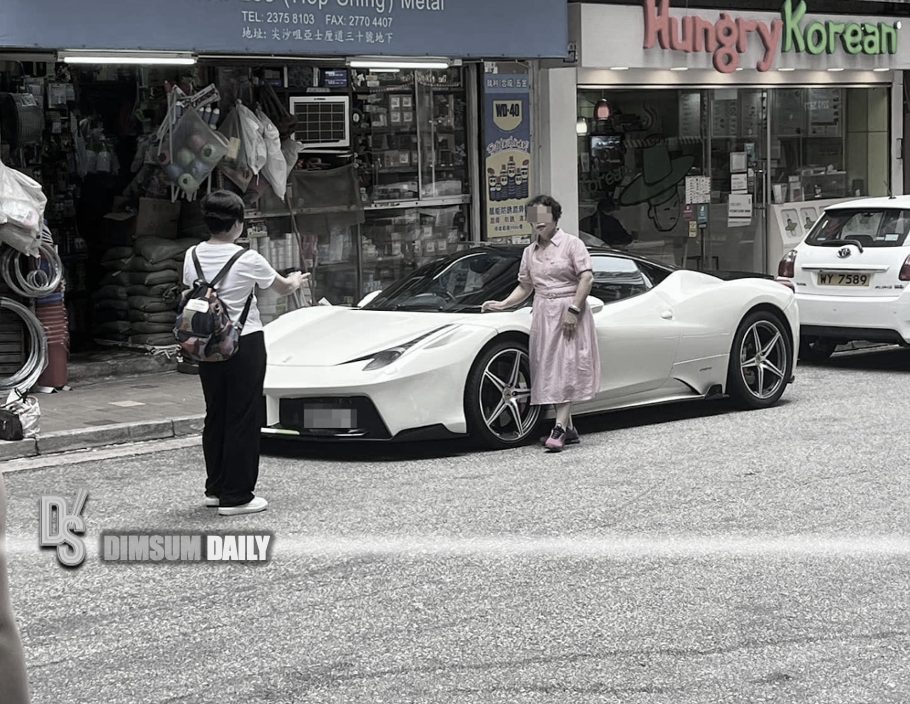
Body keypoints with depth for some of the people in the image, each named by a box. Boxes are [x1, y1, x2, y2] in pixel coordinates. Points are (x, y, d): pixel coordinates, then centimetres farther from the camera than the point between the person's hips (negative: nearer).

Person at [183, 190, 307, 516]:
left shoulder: (193, 257, 1)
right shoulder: (247, 260, -13)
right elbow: (282, 288, 3)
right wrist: (295, 281, 25)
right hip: (244, 345, -6)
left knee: (215, 416, 15)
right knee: (243, 419, 0)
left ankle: (215, 488, 22)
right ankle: (235, 496, 1)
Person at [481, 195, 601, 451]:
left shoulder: (571, 243, -2)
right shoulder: (529, 252, 15)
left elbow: (586, 278, -10)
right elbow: (525, 287, 19)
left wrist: (573, 309, -18)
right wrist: (502, 305, 4)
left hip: (569, 311, -6)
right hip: (542, 314, 6)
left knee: (567, 370, -12)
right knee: (550, 371, 3)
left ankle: (559, 428, -20)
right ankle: (569, 429, 10)